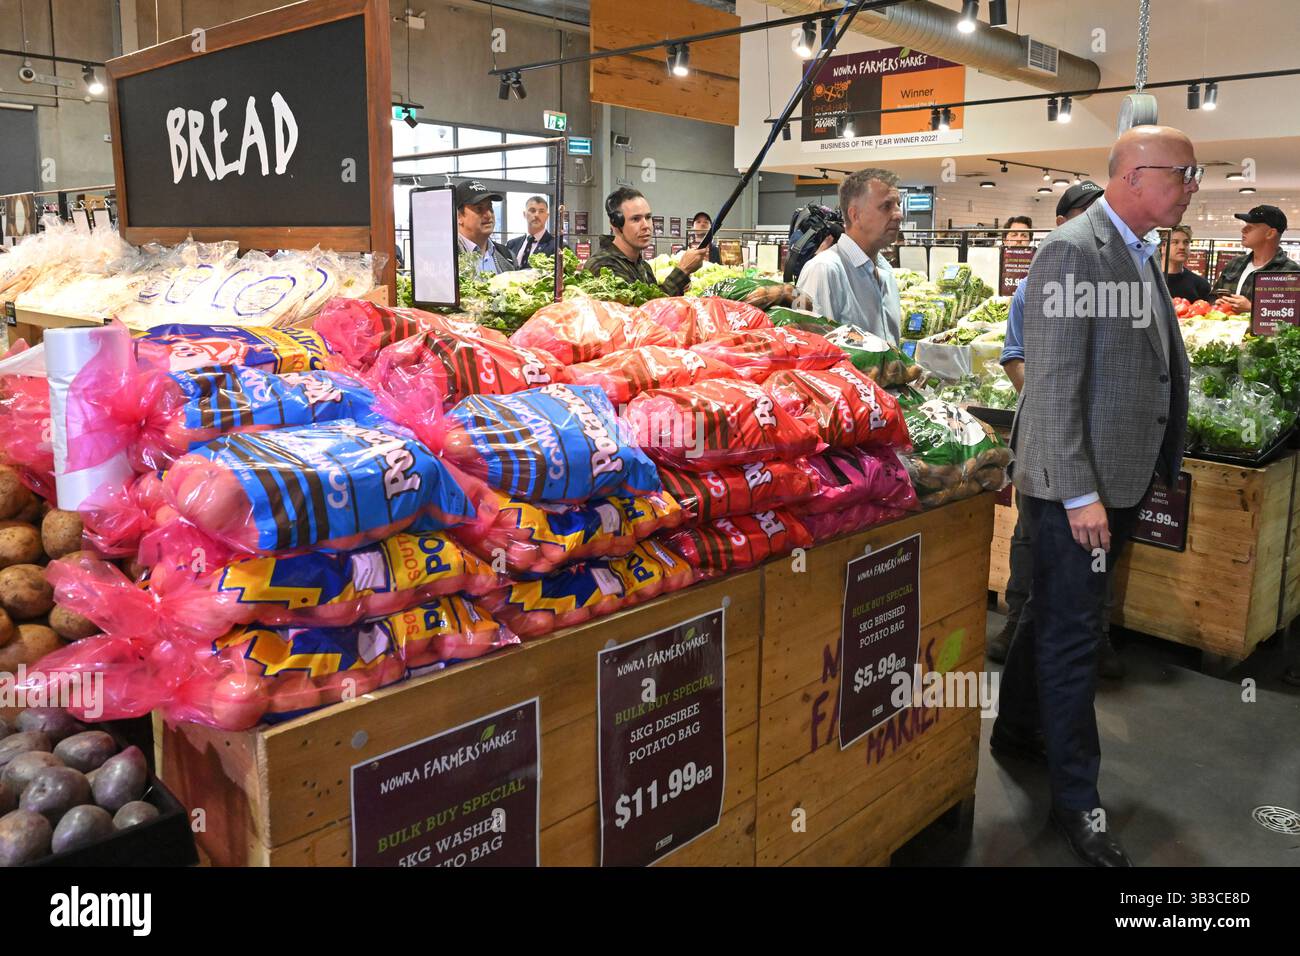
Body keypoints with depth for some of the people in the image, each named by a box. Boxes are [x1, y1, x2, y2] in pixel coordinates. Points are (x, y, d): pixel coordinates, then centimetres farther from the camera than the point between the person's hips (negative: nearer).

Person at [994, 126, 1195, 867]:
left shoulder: (1141, 254, 13)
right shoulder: (1073, 252, -15)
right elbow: (1054, 384, -19)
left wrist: (1147, 473, 15)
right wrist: (1079, 493, -21)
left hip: (1122, 479, 9)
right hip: (1078, 485, -9)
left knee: (1060, 618, 20)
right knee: (1072, 635, 1)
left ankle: (1019, 735, 38)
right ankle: (1077, 801, 15)